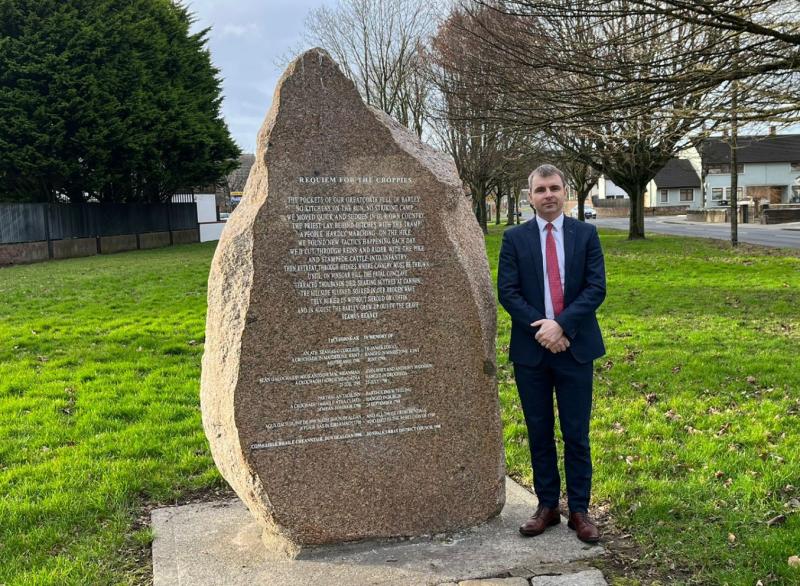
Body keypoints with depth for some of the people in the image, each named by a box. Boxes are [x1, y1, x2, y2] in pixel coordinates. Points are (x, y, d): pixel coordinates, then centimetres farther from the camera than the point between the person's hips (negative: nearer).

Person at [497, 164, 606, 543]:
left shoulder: (586, 234, 3)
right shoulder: (514, 238, 3)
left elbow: (596, 287, -5)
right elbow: (507, 292, -3)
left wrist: (561, 324, -16)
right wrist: (540, 328, -14)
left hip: (575, 348, 0)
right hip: (530, 349, 1)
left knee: (576, 433, 5)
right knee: (538, 433, 9)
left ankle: (579, 510, 16)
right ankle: (547, 506, 22)